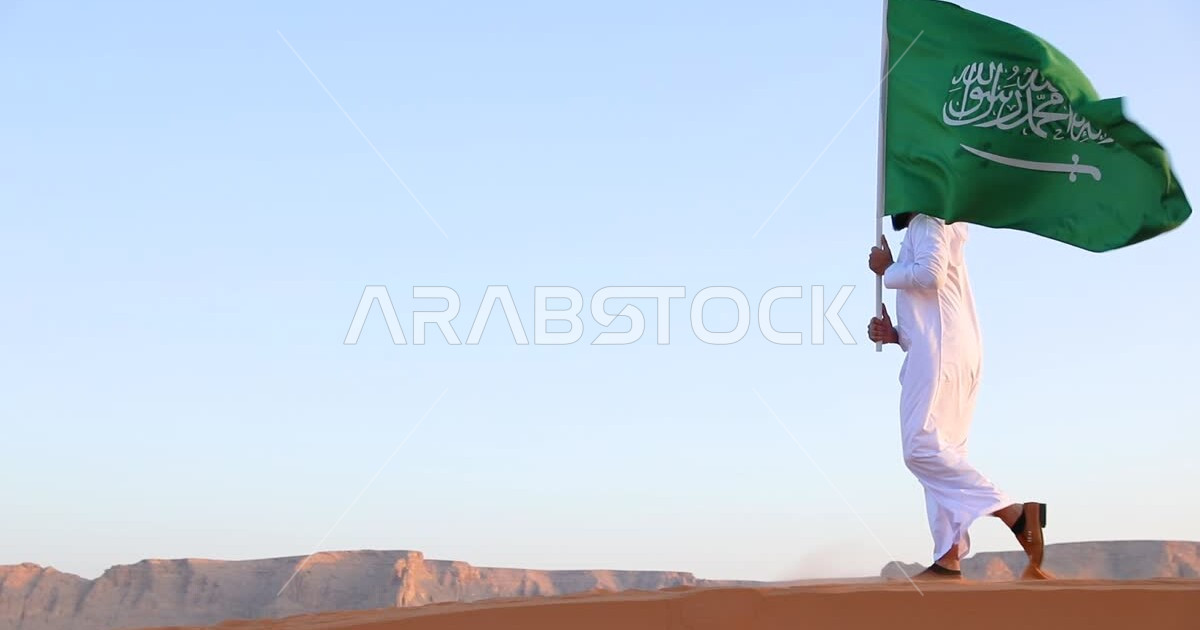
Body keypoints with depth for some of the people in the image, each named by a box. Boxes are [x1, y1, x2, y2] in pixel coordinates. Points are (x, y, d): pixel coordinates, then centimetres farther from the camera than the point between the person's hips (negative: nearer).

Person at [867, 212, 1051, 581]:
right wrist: (895, 334, 14)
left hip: (941, 353, -10)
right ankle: (948, 560, -4)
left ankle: (1014, 513, -27)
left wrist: (886, 270, -1)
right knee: (940, 450, 3)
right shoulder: (931, 232, 30)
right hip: (950, 353, 10)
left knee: (921, 447, -18)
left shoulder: (926, 222, 2)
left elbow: (930, 273, -18)